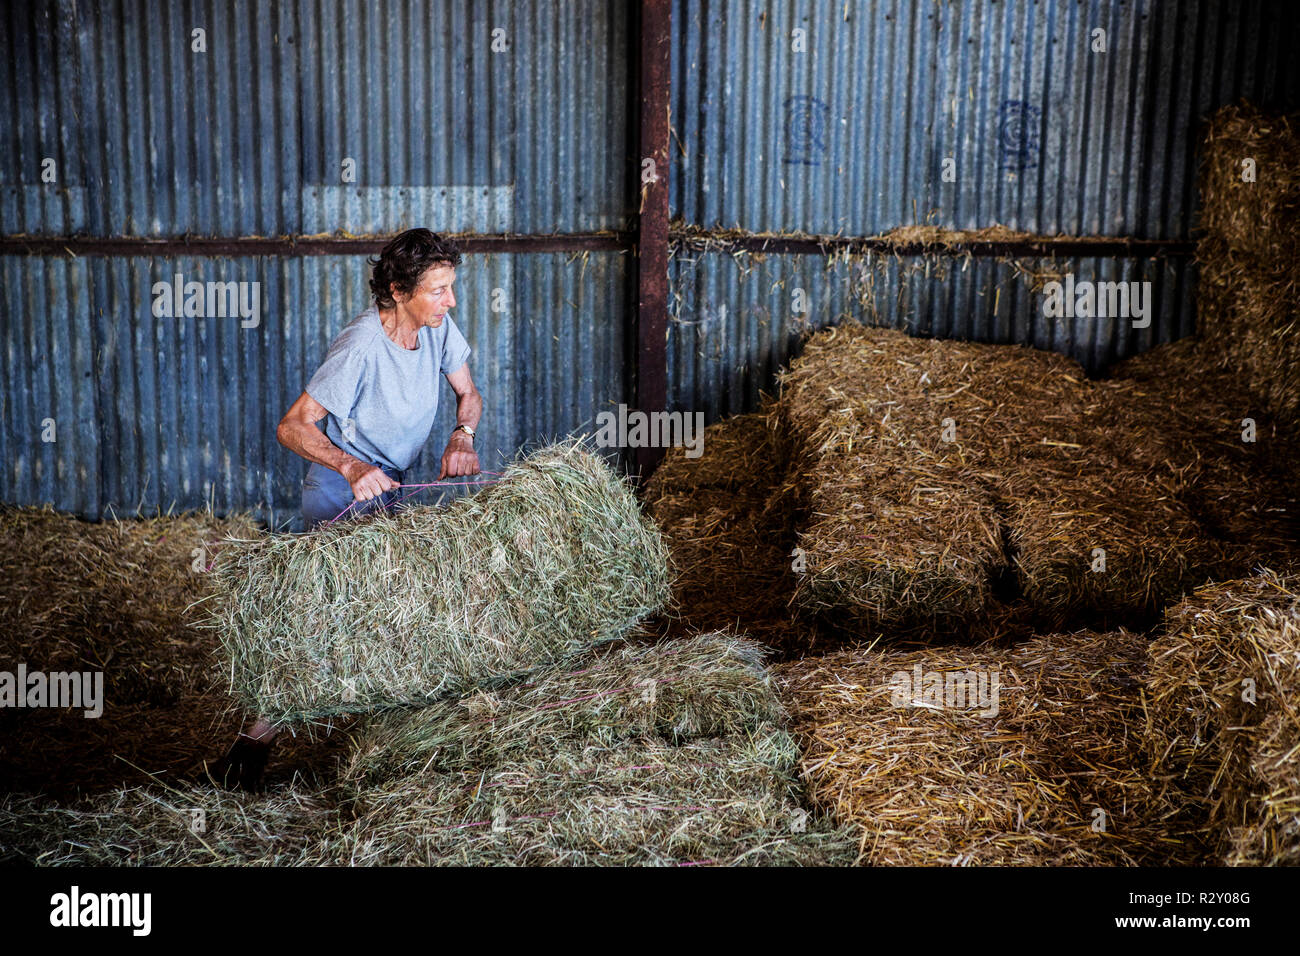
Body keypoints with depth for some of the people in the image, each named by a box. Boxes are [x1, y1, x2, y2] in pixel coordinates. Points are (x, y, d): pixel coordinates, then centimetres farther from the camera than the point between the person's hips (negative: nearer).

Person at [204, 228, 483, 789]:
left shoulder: (437, 328, -6)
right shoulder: (361, 348, -27)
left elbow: (468, 394, 8)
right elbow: (292, 427, -26)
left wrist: (462, 435, -14)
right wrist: (351, 467, -41)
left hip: (393, 489, 7)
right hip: (340, 494, -7)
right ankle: (259, 734, 2)